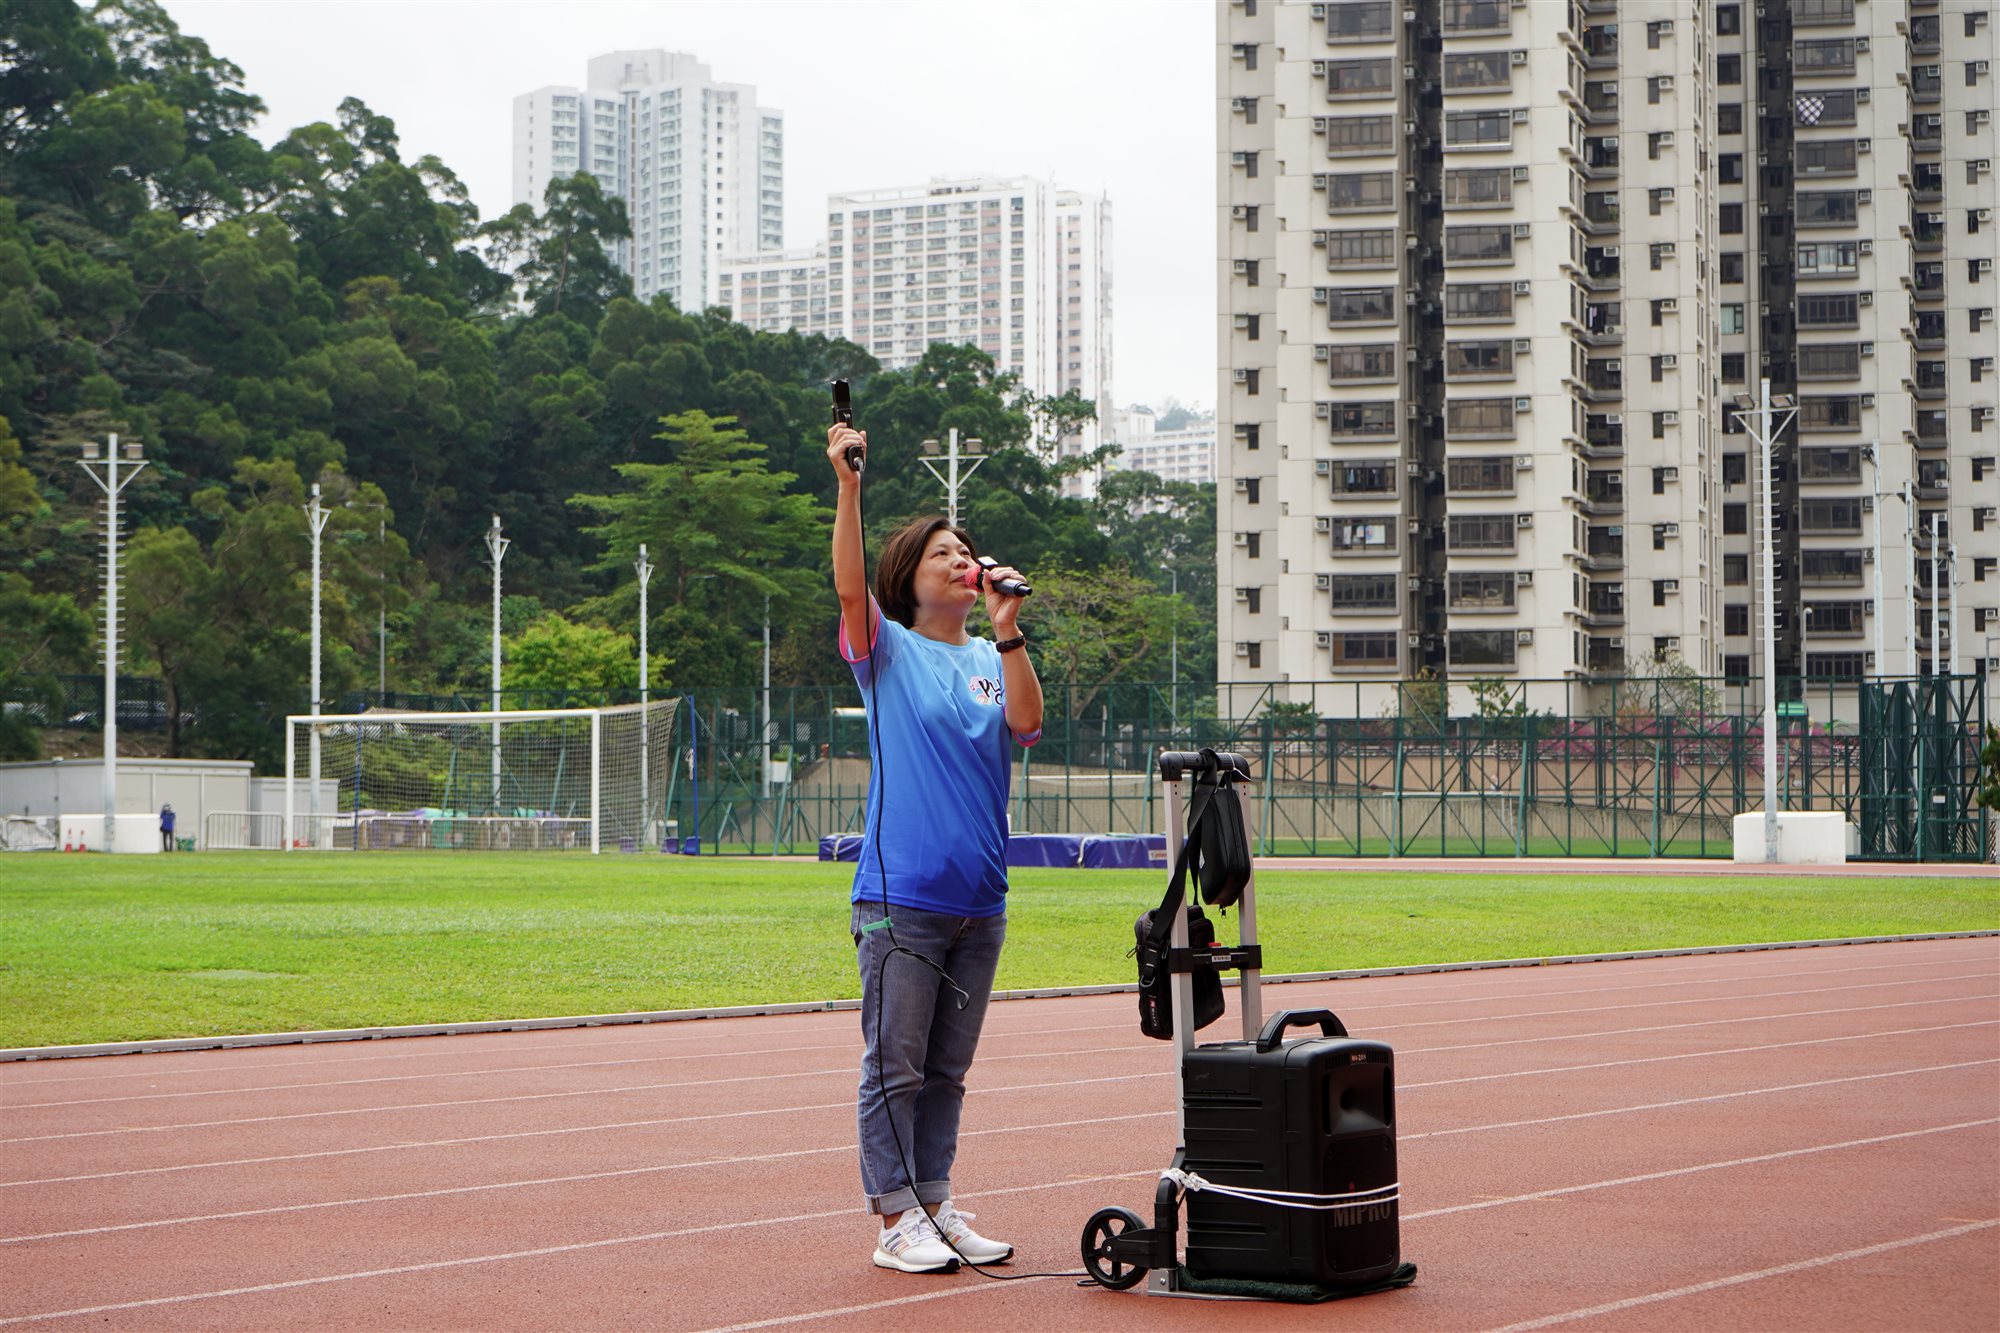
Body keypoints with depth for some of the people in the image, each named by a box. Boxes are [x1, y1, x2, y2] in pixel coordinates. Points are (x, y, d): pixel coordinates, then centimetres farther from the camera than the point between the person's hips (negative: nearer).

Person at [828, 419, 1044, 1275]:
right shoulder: (888, 650, 2)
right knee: (894, 1067, -3)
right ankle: (895, 1221, 2)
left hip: (979, 900, 5)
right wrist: (848, 488, -28)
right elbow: (850, 587, -16)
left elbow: (1026, 725, -4)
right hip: (901, 896, -5)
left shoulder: (991, 660, 14)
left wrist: (1008, 629, -13)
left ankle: (936, 1206, 19)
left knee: (946, 1071, 11)